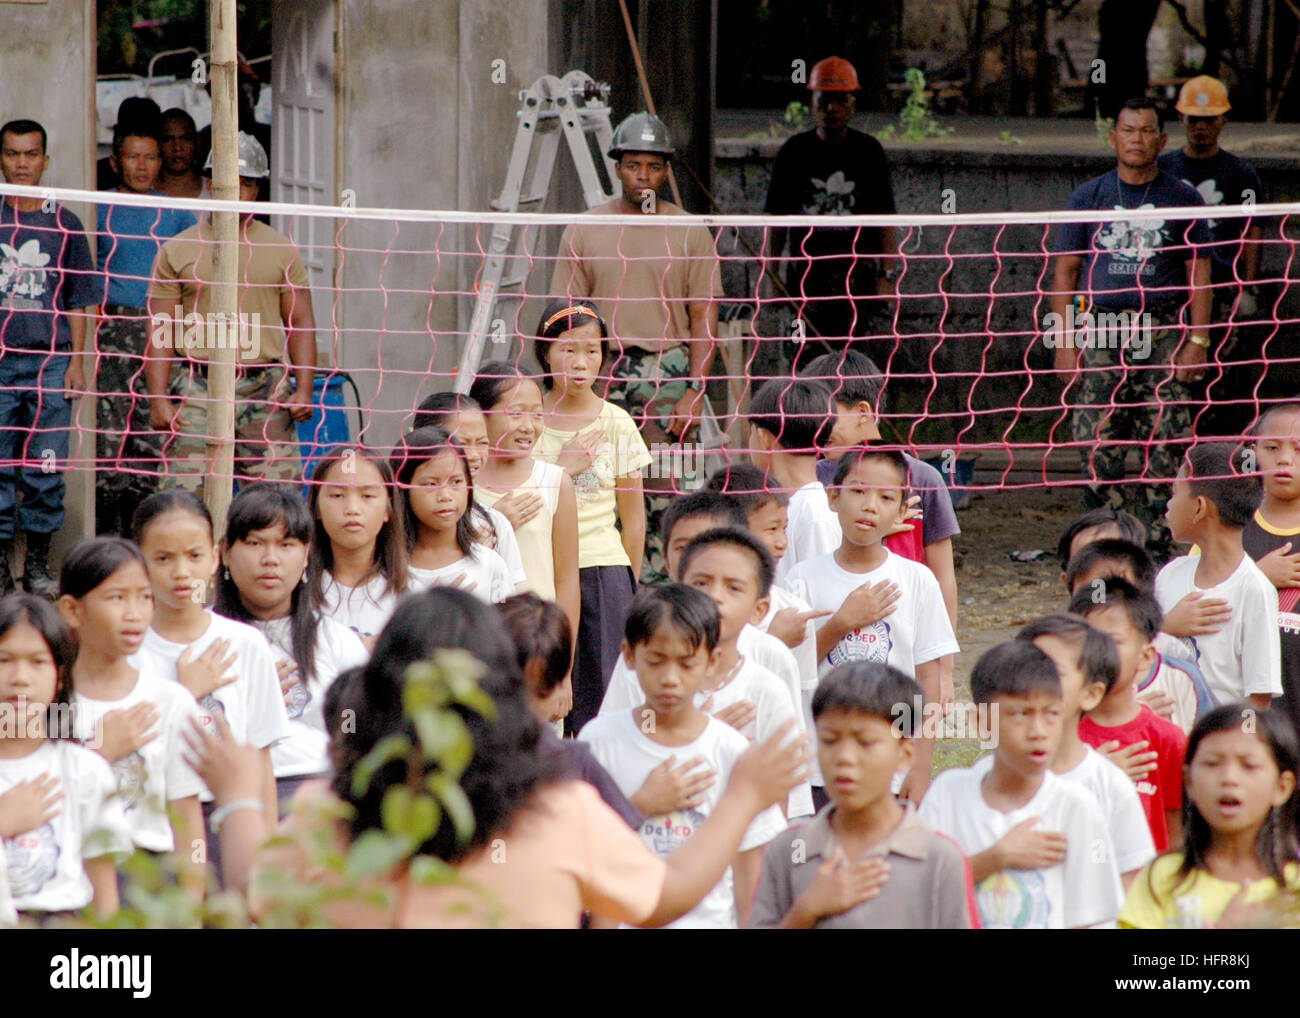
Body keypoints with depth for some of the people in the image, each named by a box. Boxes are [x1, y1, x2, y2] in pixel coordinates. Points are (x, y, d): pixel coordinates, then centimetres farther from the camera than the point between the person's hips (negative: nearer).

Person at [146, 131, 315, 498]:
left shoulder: (281, 251, 13)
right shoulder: (178, 251, 8)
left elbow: (300, 325, 11)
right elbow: (161, 331, 5)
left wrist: (303, 389, -1)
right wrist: (158, 399, -5)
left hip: (265, 389, 1)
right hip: (197, 388, -1)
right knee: (189, 494, -8)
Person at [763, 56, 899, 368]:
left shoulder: (868, 151, 7)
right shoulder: (794, 152, 9)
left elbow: (886, 219, 4)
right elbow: (776, 219, 10)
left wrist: (888, 275, -7)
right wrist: (769, 272, 0)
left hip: (861, 274, -1)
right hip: (806, 270, 1)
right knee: (805, 364, -5)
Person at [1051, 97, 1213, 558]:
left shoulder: (1182, 199, 8)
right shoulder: (1089, 197, 9)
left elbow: (1198, 273, 8)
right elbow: (1065, 272, 10)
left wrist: (1198, 340, -2)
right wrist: (1064, 342, 2)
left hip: (1162, 333, 0)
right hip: (1099, 333, 1)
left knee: (1163, 444, -4)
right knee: (1099, 447, -4)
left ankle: (1155, 544, 1)